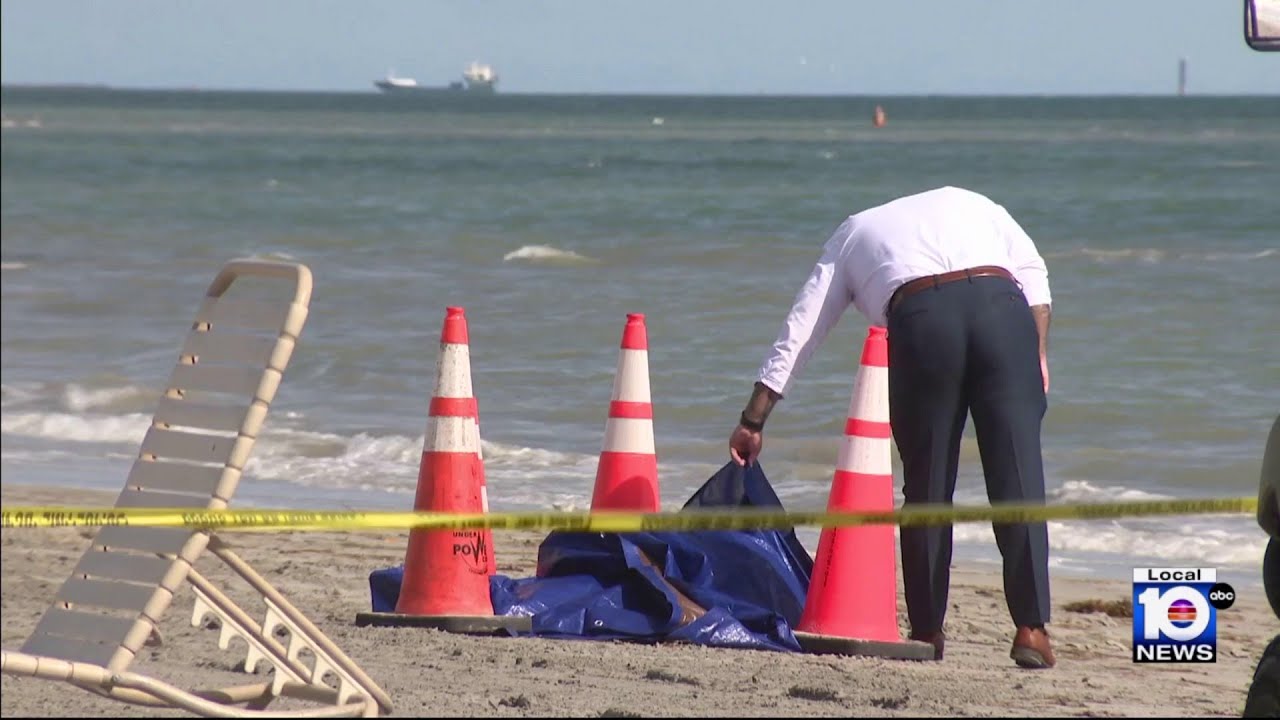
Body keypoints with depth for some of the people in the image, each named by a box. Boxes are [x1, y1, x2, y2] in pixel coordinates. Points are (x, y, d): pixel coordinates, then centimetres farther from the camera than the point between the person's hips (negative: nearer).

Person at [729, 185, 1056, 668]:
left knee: (927, 482, 10)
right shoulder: (964, 201, 36)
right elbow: (1031, 270, 18)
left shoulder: (850, 236, 34)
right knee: (1018, 472, -1)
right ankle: (1031, 627, -8)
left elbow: (797, 337, 31)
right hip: (1002, 302, 1)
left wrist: (753, 422, 35)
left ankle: (927, 632, 11)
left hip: (920, 315, -1)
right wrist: (1038, 354, 13)